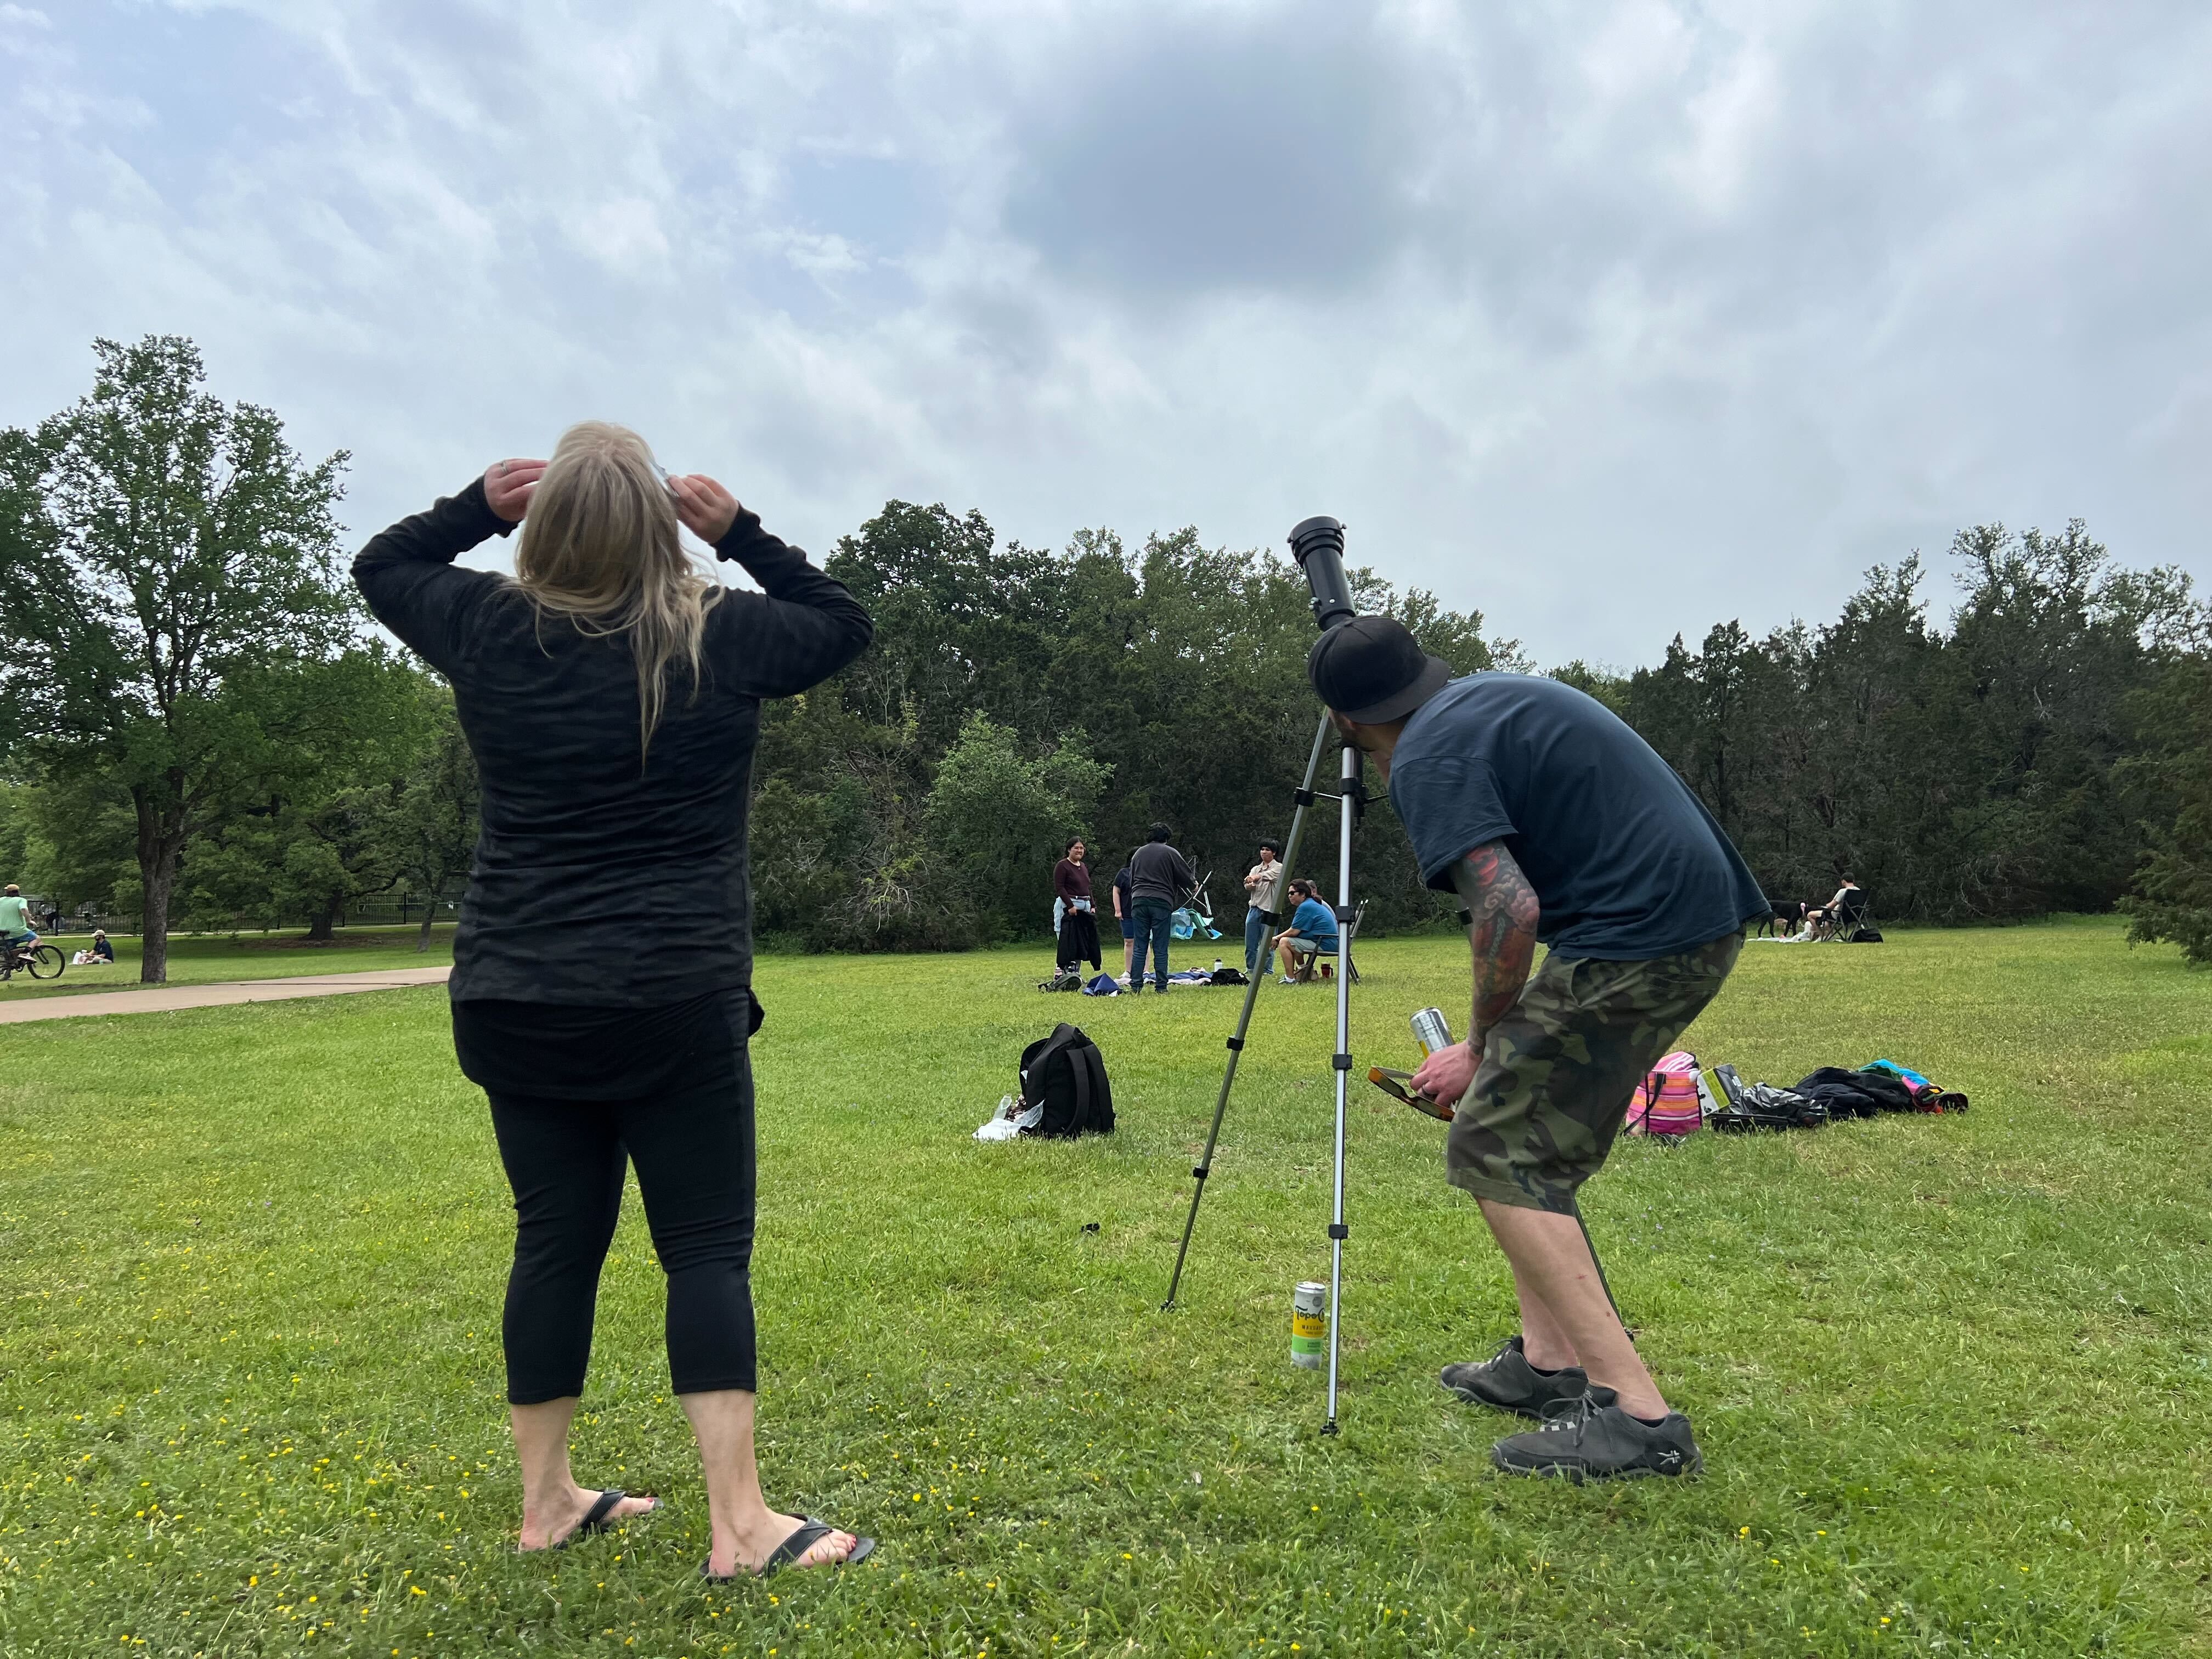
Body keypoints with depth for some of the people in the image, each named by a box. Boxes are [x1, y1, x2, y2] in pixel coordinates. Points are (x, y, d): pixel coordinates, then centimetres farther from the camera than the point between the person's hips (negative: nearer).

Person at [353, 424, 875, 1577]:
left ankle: (545, 1500, 27)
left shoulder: (489, 630, 2)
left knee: (556, 1240, 14)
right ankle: (739, 1522, 3)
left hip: (517, 1004, 4)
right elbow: (845, 625, 12)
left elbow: (380, 567, 22)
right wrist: (744, 533, 5)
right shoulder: (720, 637, -6)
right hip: (675, 1005, -4)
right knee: (707, 1247, 2)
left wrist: (477, 504, 11)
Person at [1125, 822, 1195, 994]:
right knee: (1160, 949, 1)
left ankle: (1135, 986, 0)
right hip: (1162, 902, -4)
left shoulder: (1138, 853, 16)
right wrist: (1194, 883, 27)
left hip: (1139, 901, 4)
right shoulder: (1170, 853, 1)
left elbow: (1131, 880, 22)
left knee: (1139, 947, 5)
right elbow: (1186, 877, 6)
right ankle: (1161, 986, 2)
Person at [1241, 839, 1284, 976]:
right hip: (1254, 908, 5)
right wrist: (1250, 884, -20)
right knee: (1250, 943, 5)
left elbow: (1267, 875, -18)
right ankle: (1251, 969, 15)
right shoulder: (1256, 869, 17)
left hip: (1269, 909, -5)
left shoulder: (1279, 868, 2)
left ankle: (1266, 970, 6)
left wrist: (1254, 878, -31)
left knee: (1266, 943, -3)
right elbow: (1247, 886, 2)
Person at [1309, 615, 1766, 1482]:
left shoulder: (1429, 756, -12)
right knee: (1535, 1132, 18)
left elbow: (1509, 909, -22)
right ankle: (1547, 1361, 22)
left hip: (1638, 940, -10)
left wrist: (1481, 1047, -8)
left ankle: (1637, 1414, -7)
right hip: (1703, 918, 10)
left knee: (1495, 1152, -4)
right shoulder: (1496, 693, 17)